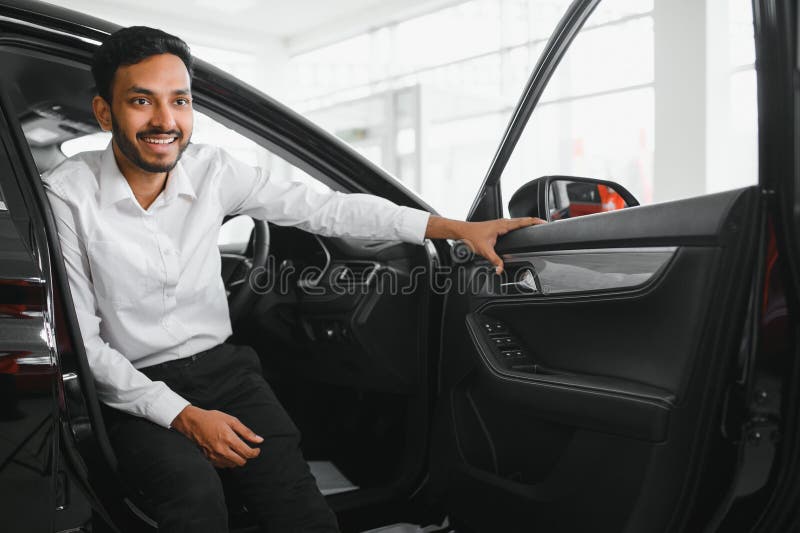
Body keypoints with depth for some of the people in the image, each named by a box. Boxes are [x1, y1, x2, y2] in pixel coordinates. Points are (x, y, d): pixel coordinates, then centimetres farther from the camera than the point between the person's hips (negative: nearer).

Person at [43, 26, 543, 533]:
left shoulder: (212, 170, -2)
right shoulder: (67, 196, -11)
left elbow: (325, 207, -4)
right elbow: (81, 342, -10)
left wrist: (458, 228, -8)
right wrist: (181, 415, -19)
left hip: (220, 365, 3)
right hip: (134, 389, -2)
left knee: (293, 489, -21)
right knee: (194, 489, -32)